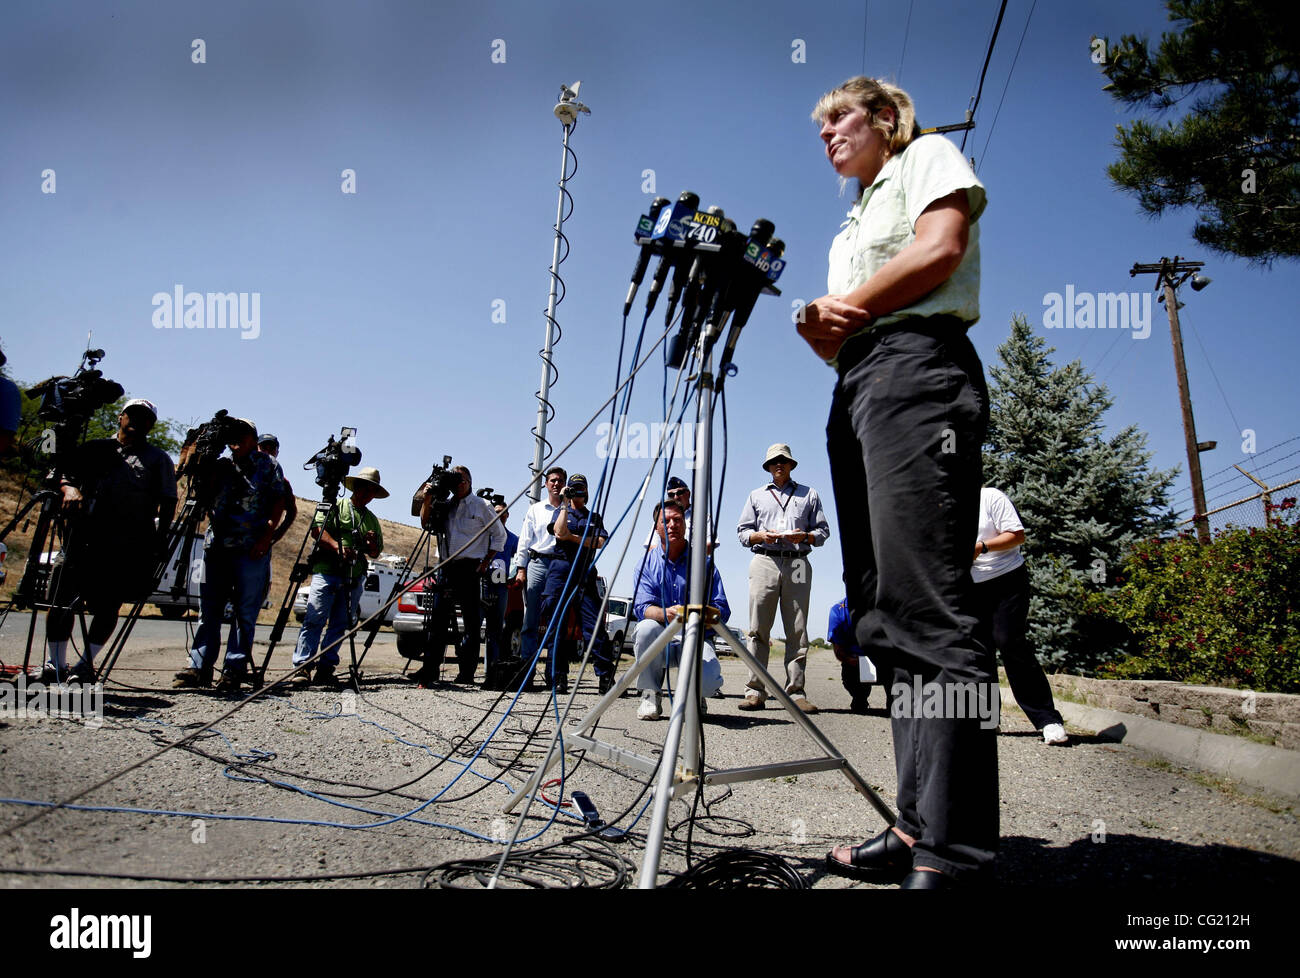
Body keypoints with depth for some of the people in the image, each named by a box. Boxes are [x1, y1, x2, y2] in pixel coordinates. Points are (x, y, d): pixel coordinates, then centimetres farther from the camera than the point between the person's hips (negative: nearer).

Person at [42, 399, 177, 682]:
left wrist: (159, 542, -3)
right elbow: (66, 476, 16)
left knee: (108, 607, -5)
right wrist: (70, 488, -8)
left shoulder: (158, 459, 15)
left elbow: (167, 502, 9)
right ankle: (55, 664, 6)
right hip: (84, 539, 2)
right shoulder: (95, 449, 20)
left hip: (128, 548, -2)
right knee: (60, 599, -5)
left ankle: (86, 664, 8)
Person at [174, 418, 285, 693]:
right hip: (217, 545, 4)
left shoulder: (268, 464, 7)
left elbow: (279, 500, 3)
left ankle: (235, 669, 2)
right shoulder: (220, 463, 16)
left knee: (245, 611, -2)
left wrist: (268, 534, -9)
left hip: (252, 549, -4)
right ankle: (200, 667, 8)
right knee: (208, 608, 4)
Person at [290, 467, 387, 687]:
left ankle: (326, 669, 4)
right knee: (315, 619, -12)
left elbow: (376, 553, 23)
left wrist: (372, 544, 0)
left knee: (340, 624, 0)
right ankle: (302, 667, -12)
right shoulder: (335, 506, 9)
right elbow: (317, 529, -5)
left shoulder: (372, 520, 24)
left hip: (355, 578, 5)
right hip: (327, 571, -4)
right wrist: (337, 546, -19)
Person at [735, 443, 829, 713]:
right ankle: (755, 691, -5)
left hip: (797, 564, 0)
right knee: (759, 629, -6)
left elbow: (823, 531, 15)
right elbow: (743, 532, 18)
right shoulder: (757, 496, 23)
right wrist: (761, 535, -3)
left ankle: (796, 692, -3)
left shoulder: (809, 495, 21)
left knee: (797, 631, -5)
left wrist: (805, 536, -5)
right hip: (764, 562, 0)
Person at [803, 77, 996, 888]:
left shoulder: (929, 156, 15)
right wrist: (814, 320, 4)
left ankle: (954, 850, -20)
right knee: (882, 612, -2)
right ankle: (920, 828, 0)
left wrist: (846, 306, 3)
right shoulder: (855, 221, 35)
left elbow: (939, 251, -5)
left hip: (916, 364, -9)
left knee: (925, 602, -20)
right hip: (854, 391, 9)